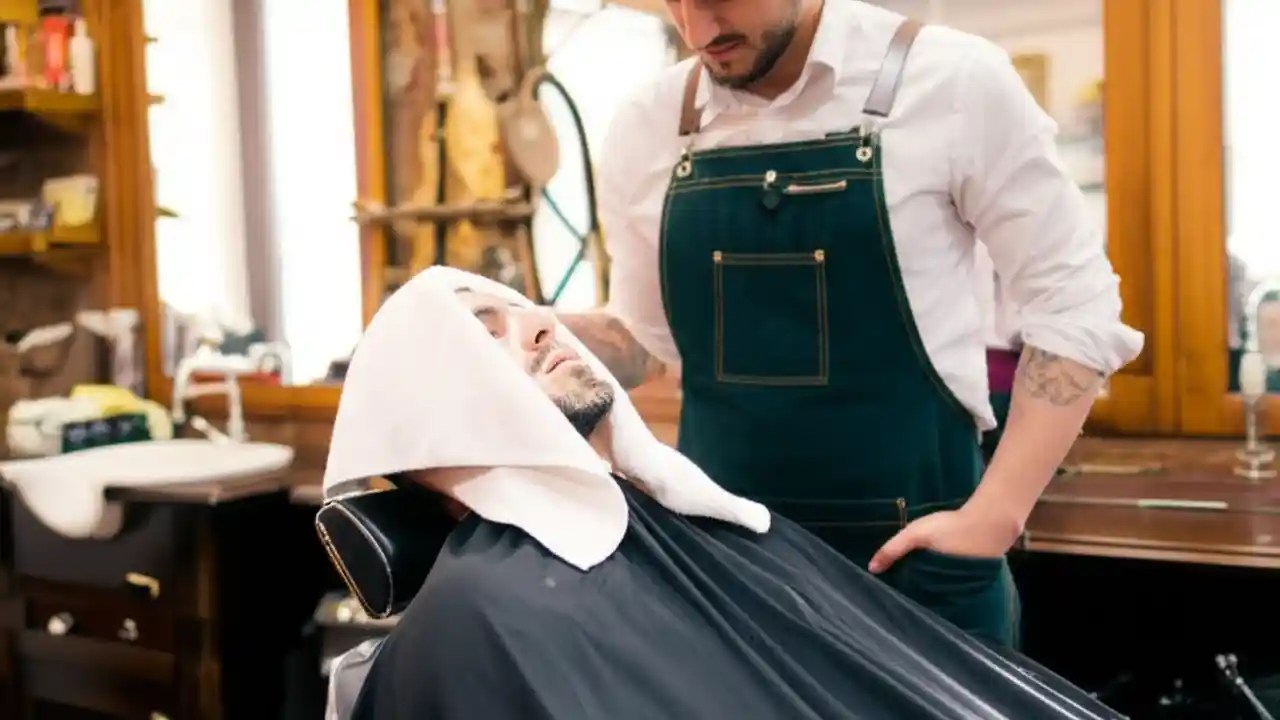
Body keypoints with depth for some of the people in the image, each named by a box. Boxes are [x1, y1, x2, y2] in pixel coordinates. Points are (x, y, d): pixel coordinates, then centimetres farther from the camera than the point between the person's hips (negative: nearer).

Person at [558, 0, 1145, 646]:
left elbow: (1073, 304, -6)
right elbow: (642, 335, 9)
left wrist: (992, 519, -11)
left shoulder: (955, 81, -9)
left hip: (911, 551, -2)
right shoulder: (646, 125, 0)